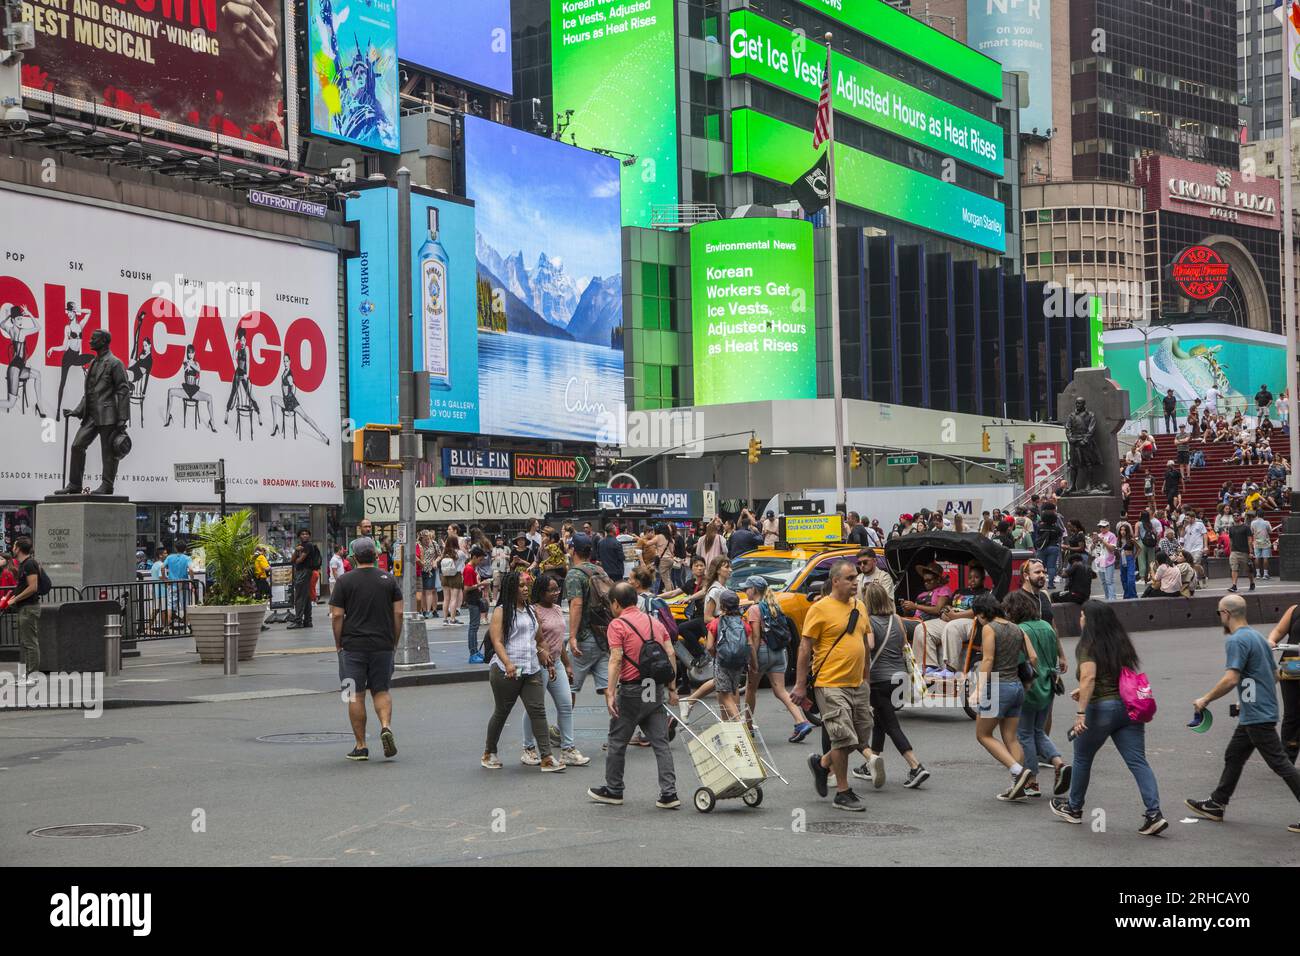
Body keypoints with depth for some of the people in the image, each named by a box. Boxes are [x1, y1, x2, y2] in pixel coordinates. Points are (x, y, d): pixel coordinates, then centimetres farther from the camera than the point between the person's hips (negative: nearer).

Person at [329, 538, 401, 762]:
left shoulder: (345, 581, -2)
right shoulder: (389, 580, 4)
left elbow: (337, 615, -4)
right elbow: (398, 613, 2)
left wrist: (338, 644, 5)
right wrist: (394, 642, 11)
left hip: (353, 646, -2)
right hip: (383, 646, 2)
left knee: (356, 695, 4)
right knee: (381, 691, 14)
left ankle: (360, 746, 5)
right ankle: (386, 726, -12)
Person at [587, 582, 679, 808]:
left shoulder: (617, 624, -7)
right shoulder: (655, 622, 12)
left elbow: (616, 660, -16)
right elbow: (670, 655, 8)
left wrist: (610, 693, -17)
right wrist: (671, 688, 12)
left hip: (632, 690, -5)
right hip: (657, 689, 5)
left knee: (617, 741, 10)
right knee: (660, 742, 5)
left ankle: (613, 790, 20)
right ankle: (669, 793, -2)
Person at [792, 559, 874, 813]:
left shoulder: (860, 607, 11)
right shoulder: (820, 609, -11)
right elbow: (805, 647, -10)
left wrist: (865, 678, 21)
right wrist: (800, 685, -13)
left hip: (858, 684, 8)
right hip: (831, 685, -7)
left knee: (861, 738, 12)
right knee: (844, 738, -7)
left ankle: (822, 763, 33)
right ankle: (843, 793, 6)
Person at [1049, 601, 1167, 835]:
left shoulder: (1089, 646, -9)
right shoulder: (1121, 643, 13)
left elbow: (1089, 677, -23)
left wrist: (1081, 712, -26)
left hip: (1101, 709, -6)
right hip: (1128, 707, 6)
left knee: (1082, 758, 15)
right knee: (1138, 762, 0)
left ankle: (1073, 808, 31)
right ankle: (1154, 814, -13)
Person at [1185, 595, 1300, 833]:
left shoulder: (1237, 640, -16)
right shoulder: (1257, 636, 14)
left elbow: (1231, 678, -25)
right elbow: (1274, 674, 21)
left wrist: (1205, 700, -15)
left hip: (1257, 716, -10)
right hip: (1252, 716, 10)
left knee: (1280, 763, -7)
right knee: (1233, 757, 17)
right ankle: (1216, 805, 26)